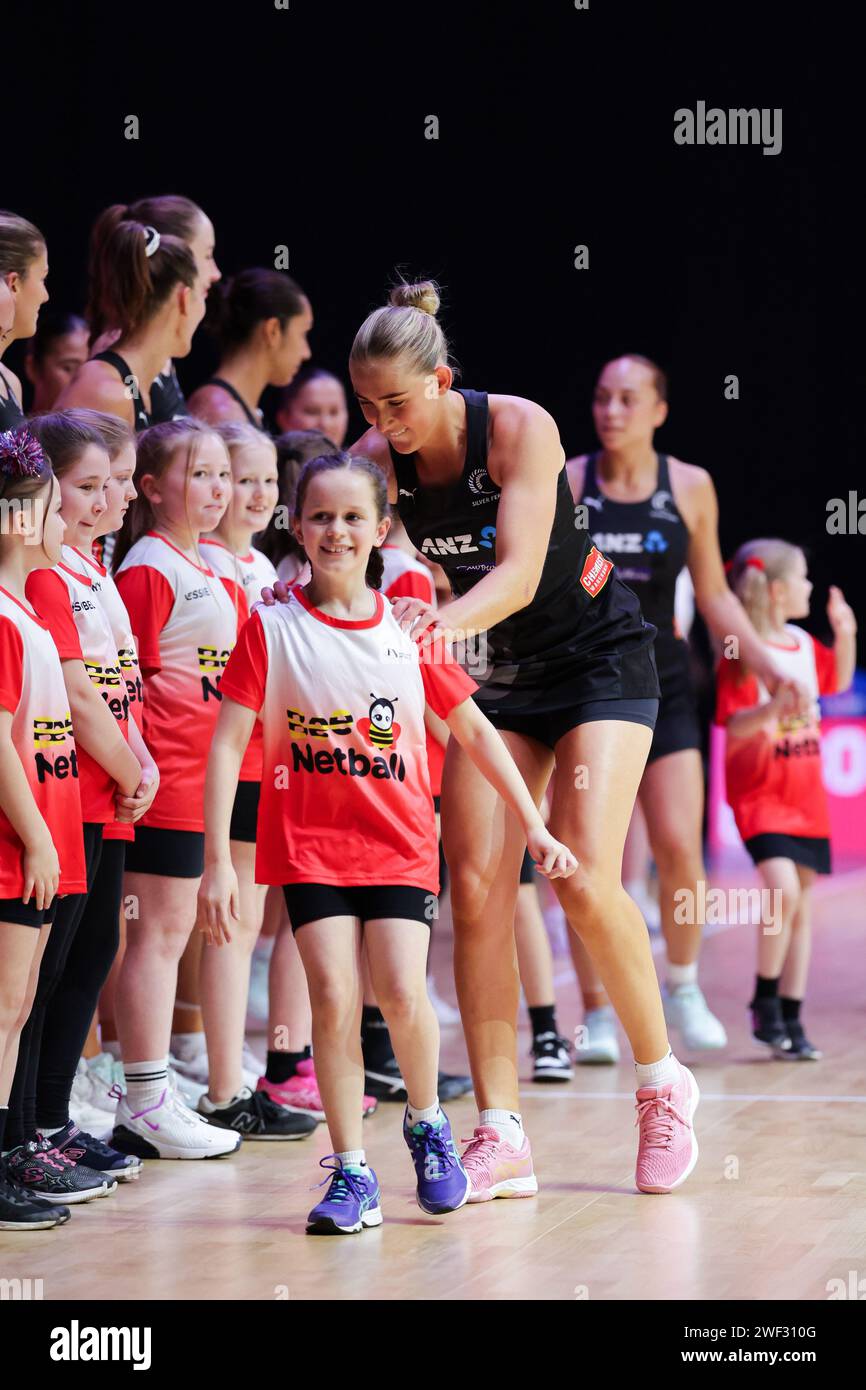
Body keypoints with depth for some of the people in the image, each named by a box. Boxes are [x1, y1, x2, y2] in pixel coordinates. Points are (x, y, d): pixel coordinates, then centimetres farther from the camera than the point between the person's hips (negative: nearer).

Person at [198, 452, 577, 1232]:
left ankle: (427, 1123, 14)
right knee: (333, 997, -13)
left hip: (399, 842, 1)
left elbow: (475, 731, 11)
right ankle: (351, 1174, 0)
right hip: (307, 844, -1)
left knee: (402, 993, -15)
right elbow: (227, 746, -4)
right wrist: (218, 862, -10)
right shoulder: (273, 630, -3)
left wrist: (534, 827, 10)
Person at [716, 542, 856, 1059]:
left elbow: (839, 679, 28)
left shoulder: (804, 644, 10)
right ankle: (764, 1002, -5)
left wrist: (845, 635, 13)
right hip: (759, 792, -7)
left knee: (804, 906, 8)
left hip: (806, 793, 8)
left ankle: (791, 1018, 15)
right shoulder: (742, 652, -13)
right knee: (783, 889, -23)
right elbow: (735, 724, -18)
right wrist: (774, 707, -35)